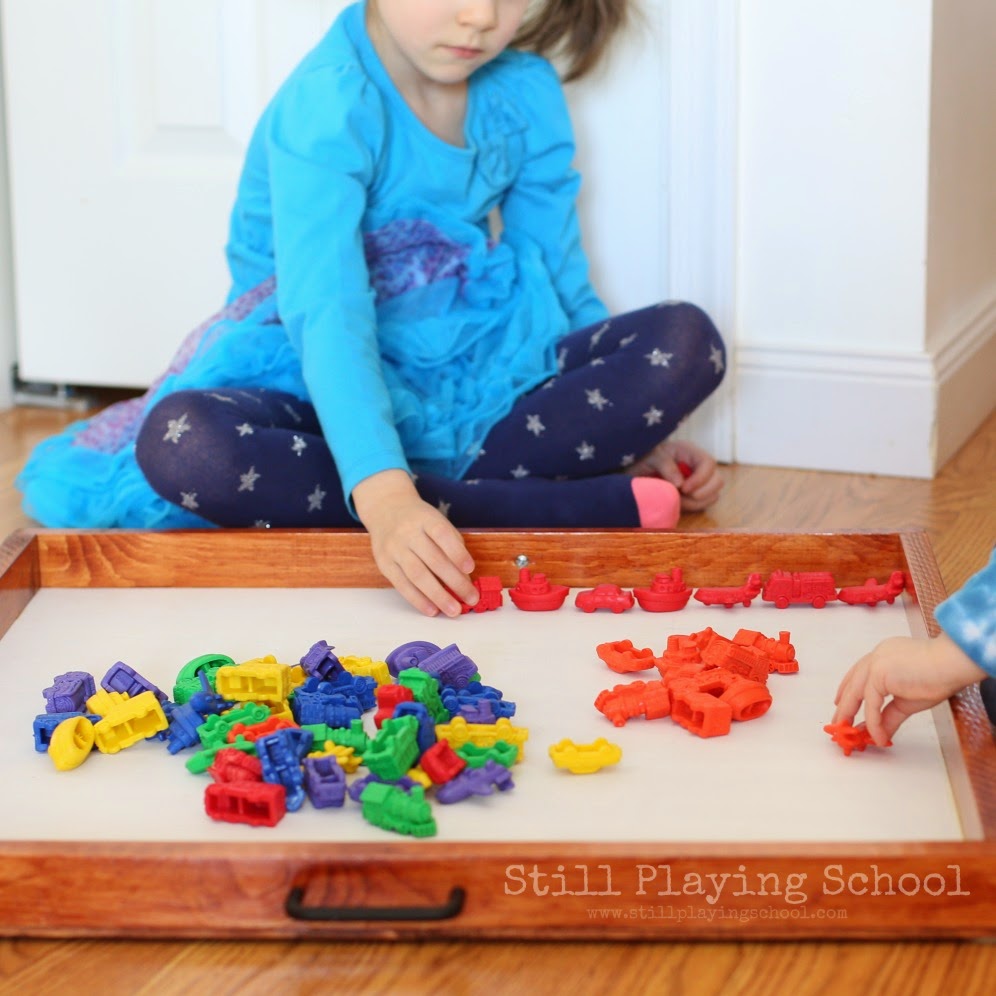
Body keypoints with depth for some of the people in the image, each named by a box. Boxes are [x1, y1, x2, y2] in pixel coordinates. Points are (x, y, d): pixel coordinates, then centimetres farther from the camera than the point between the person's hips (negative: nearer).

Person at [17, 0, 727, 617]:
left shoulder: (527, 94, -3)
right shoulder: (328, 105, -21)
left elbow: (563, 287, 7)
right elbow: (326, 313, -34)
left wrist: (639, 434, -2)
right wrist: (382, 491, -49)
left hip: (472, 381, 4)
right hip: (324, 400, -4)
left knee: (688, 342, -18)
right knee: (180, 440, -38)